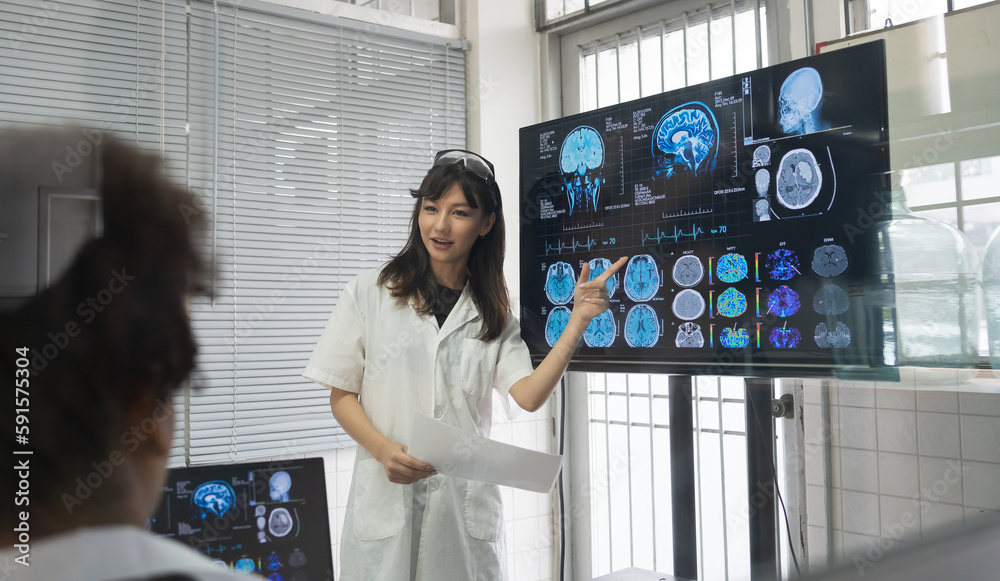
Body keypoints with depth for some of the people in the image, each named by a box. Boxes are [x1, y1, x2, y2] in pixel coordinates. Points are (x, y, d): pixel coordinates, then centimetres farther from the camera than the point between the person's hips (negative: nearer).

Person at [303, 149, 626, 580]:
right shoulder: (369, 294, 3)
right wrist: (384, 449, -14)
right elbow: (341, 396, 2)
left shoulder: (494, 314, 8)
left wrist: (579, 320, -12)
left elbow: (528, 395, -6)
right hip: (386, 501, -1)